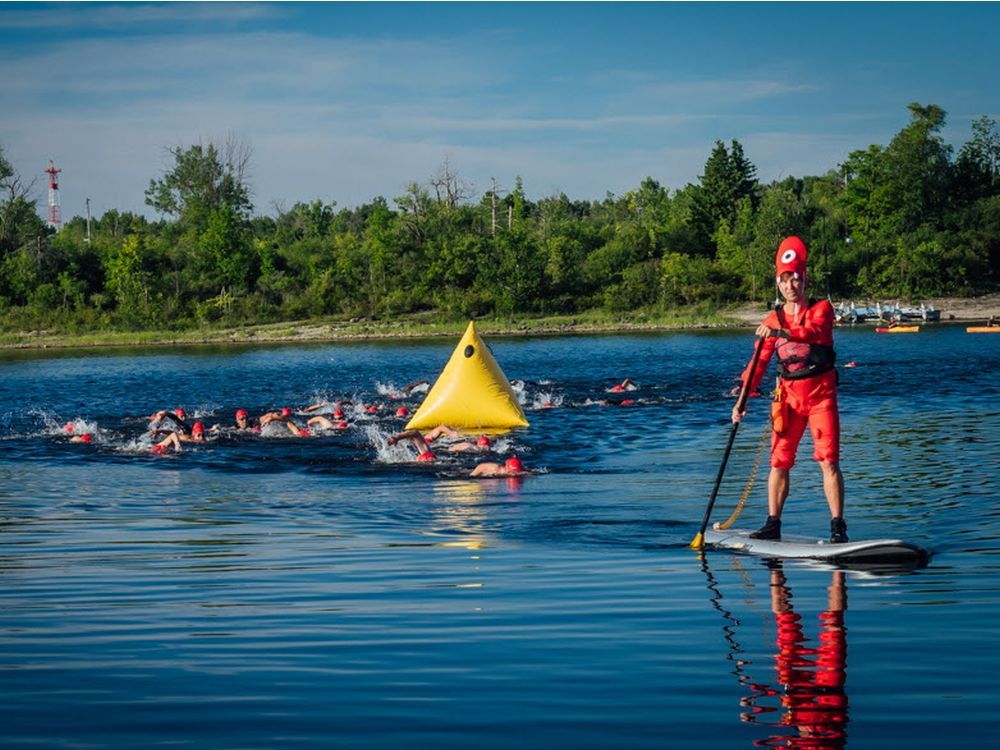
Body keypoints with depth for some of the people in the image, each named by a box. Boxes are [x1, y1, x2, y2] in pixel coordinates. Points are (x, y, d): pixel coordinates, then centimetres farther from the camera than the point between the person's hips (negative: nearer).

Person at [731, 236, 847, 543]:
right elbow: (760, 361, 6)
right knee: (779, 461, 2)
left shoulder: (821, 308, -1)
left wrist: (782, 332, -38)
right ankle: (773, 524, 11)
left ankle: (838, 526, -9)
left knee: (828, 459, -10)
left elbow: (816, 332, -24)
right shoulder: (773, 319, 9)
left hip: (821, 394, -3)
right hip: (788, 395, 3)